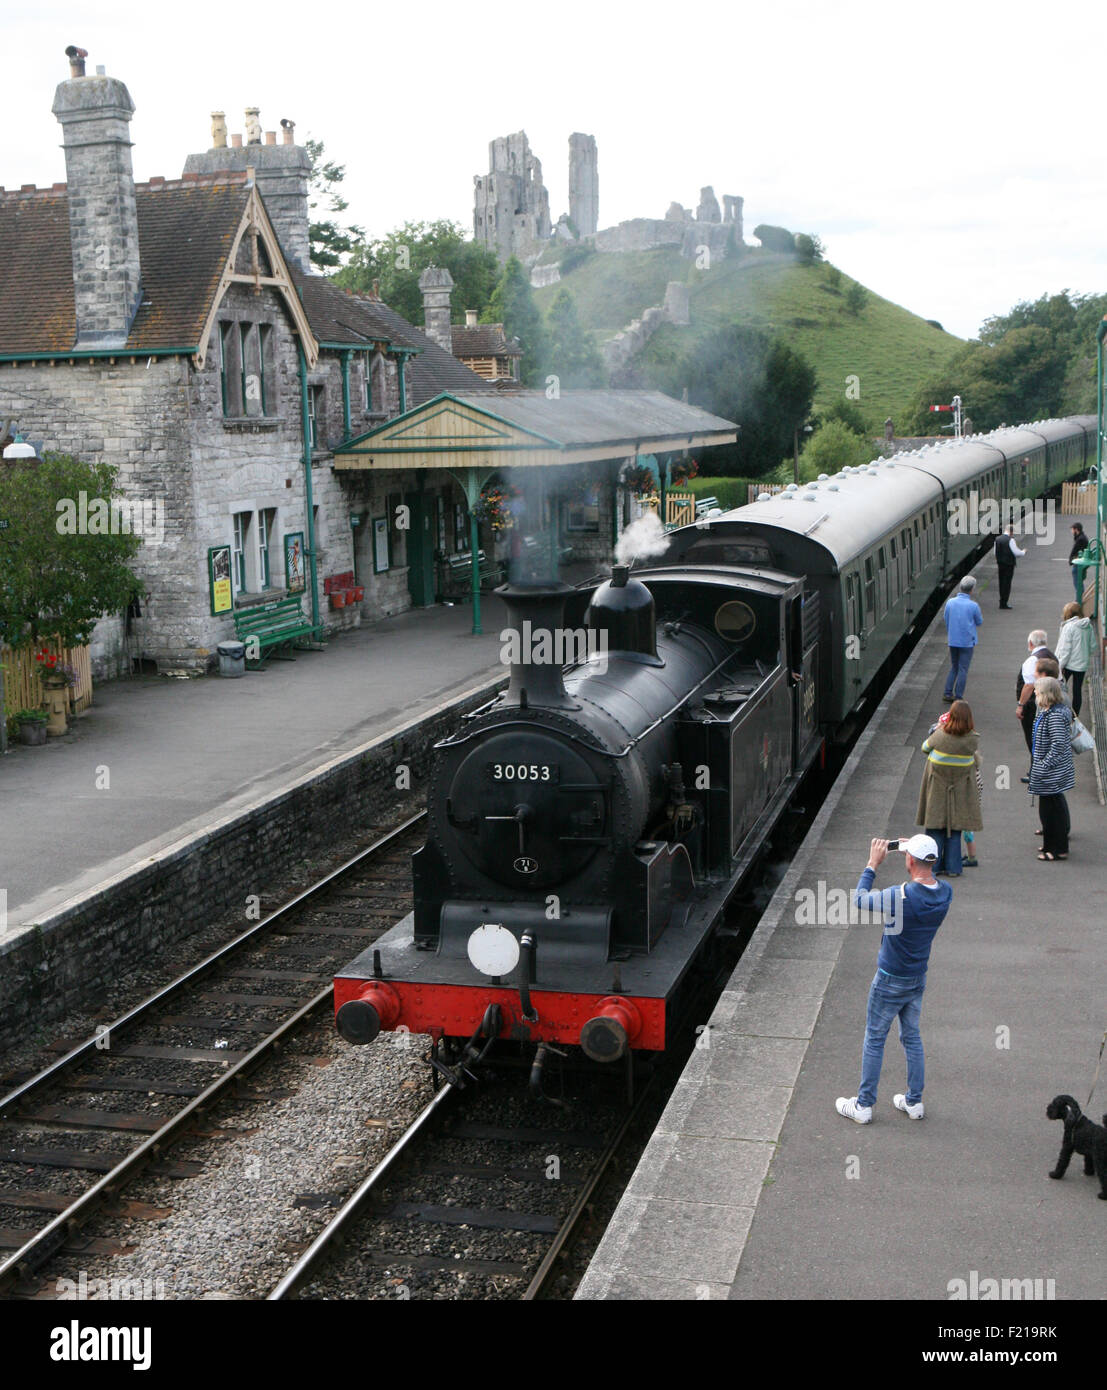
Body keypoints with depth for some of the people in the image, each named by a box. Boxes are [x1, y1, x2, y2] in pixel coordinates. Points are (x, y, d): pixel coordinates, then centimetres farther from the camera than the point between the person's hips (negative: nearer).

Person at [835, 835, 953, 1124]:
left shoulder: (900, 896, -29)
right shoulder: (945, 893, -10)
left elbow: (860, 899, -14)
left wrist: (872, 864, -5)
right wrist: (913, 848, 4)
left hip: (890, 981, -6)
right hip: (919, 979, 6)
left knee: (874, 1040, 7)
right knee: (912, 1037, 20)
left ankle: (863, 1106, 16)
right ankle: (914, 1102, 28)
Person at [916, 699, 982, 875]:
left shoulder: (940, 735, -17)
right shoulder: (973, 739, -15)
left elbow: (925, 747, 2)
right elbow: (977, 762, 4)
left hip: (937, 789, -1)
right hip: (960, 792, 1)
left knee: (935, 829, 10)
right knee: (955, 830, 11)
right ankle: (953, 867, 13)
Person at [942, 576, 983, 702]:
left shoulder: (950, 602, -4)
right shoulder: (973, 605, -15)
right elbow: (979, 622, 0)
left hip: (952, 641, 4)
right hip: (967, 641, -4)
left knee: (954, 668, 17)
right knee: (963, 670, 4)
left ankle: (948, 694, 13)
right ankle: (958, 697, 5)